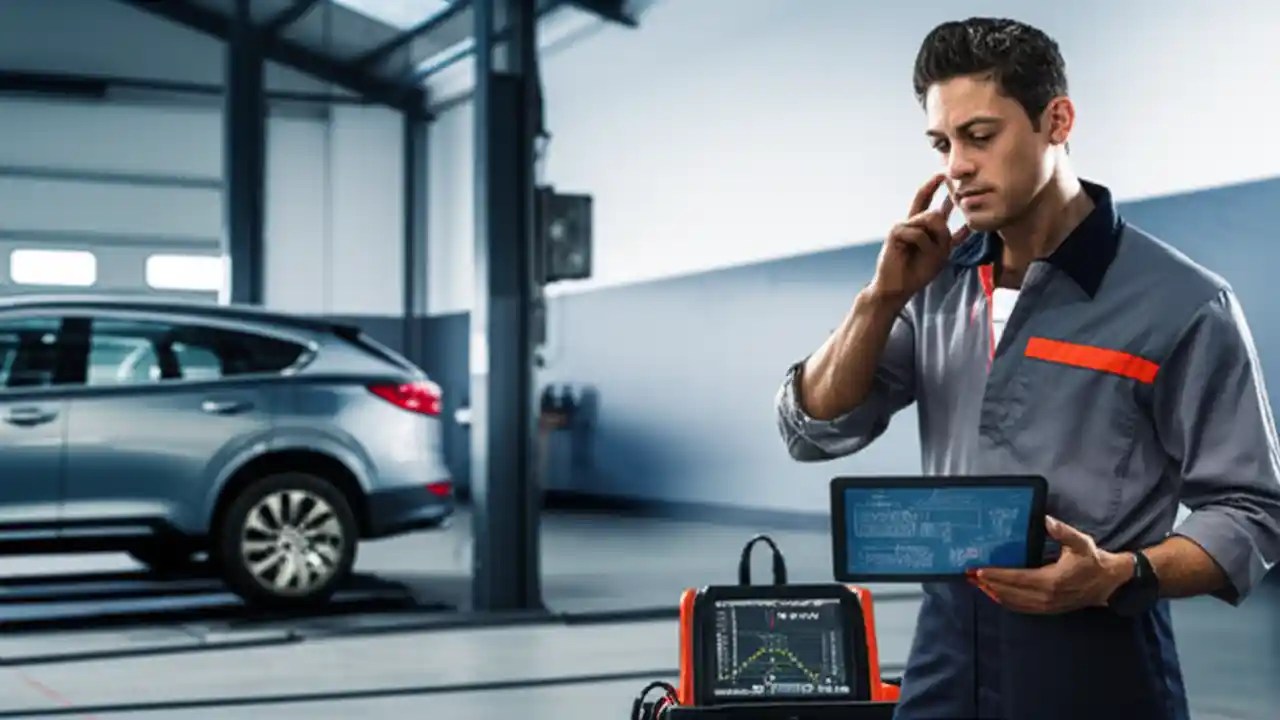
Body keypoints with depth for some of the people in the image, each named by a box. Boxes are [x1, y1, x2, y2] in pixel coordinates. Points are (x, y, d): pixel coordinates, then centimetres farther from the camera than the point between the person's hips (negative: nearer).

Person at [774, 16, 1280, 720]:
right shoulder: (939, 283, 3)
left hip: (1095, 662, -4)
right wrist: (883, 298, -9)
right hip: (945, 655, 5)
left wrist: (1120, 577, -25)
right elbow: (813, 433, 3)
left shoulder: (1181, 302, -11)